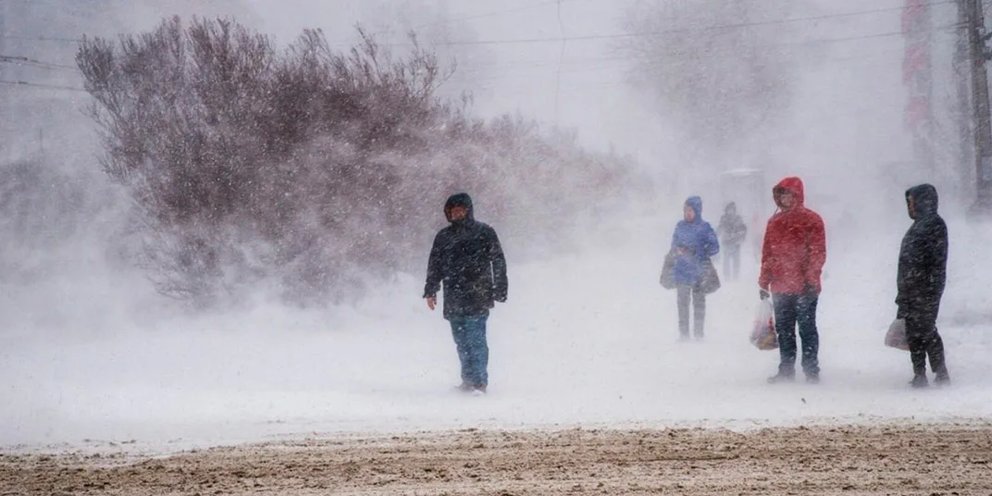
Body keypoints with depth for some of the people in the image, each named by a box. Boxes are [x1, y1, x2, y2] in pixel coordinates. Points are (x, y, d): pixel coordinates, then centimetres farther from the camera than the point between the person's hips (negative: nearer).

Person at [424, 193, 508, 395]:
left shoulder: (484, 233, 2)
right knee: (461, 341, 5)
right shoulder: (444, 237, 15)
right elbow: (435, 265, 21)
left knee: (475, 340, -11)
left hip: (477, 297, -5)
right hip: (454, 300, 5)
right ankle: (469, 381, 11)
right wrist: (431, 291, 13)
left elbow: (498, 262, 2)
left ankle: (478, 382, -11)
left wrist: (500, 291, -3)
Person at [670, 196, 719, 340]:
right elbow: (674, 244, 18)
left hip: (698, 271, -4)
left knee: (699, 302, 3)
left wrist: (697, 252, -18)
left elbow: (714, 247, -6)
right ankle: (683, 333, 12)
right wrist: (677, 249, -6)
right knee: (682, 302, 6)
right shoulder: (680, 226, 7)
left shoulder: (704, 227, -6)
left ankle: (698, 333, 9)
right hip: (682, 270, 4)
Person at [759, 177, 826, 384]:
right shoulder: (775, 221, 13)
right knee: (784, 329, 8)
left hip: (804, 287, -5)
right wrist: (764, 282, 13)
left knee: (807, 328, 0)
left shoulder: (811, 220, -4)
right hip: (780, 286, 5)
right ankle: (786, 369, 15)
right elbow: (767, 253, 16)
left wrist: (811, 279, -15)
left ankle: (811, 370, 5)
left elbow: (818, 252, -8)